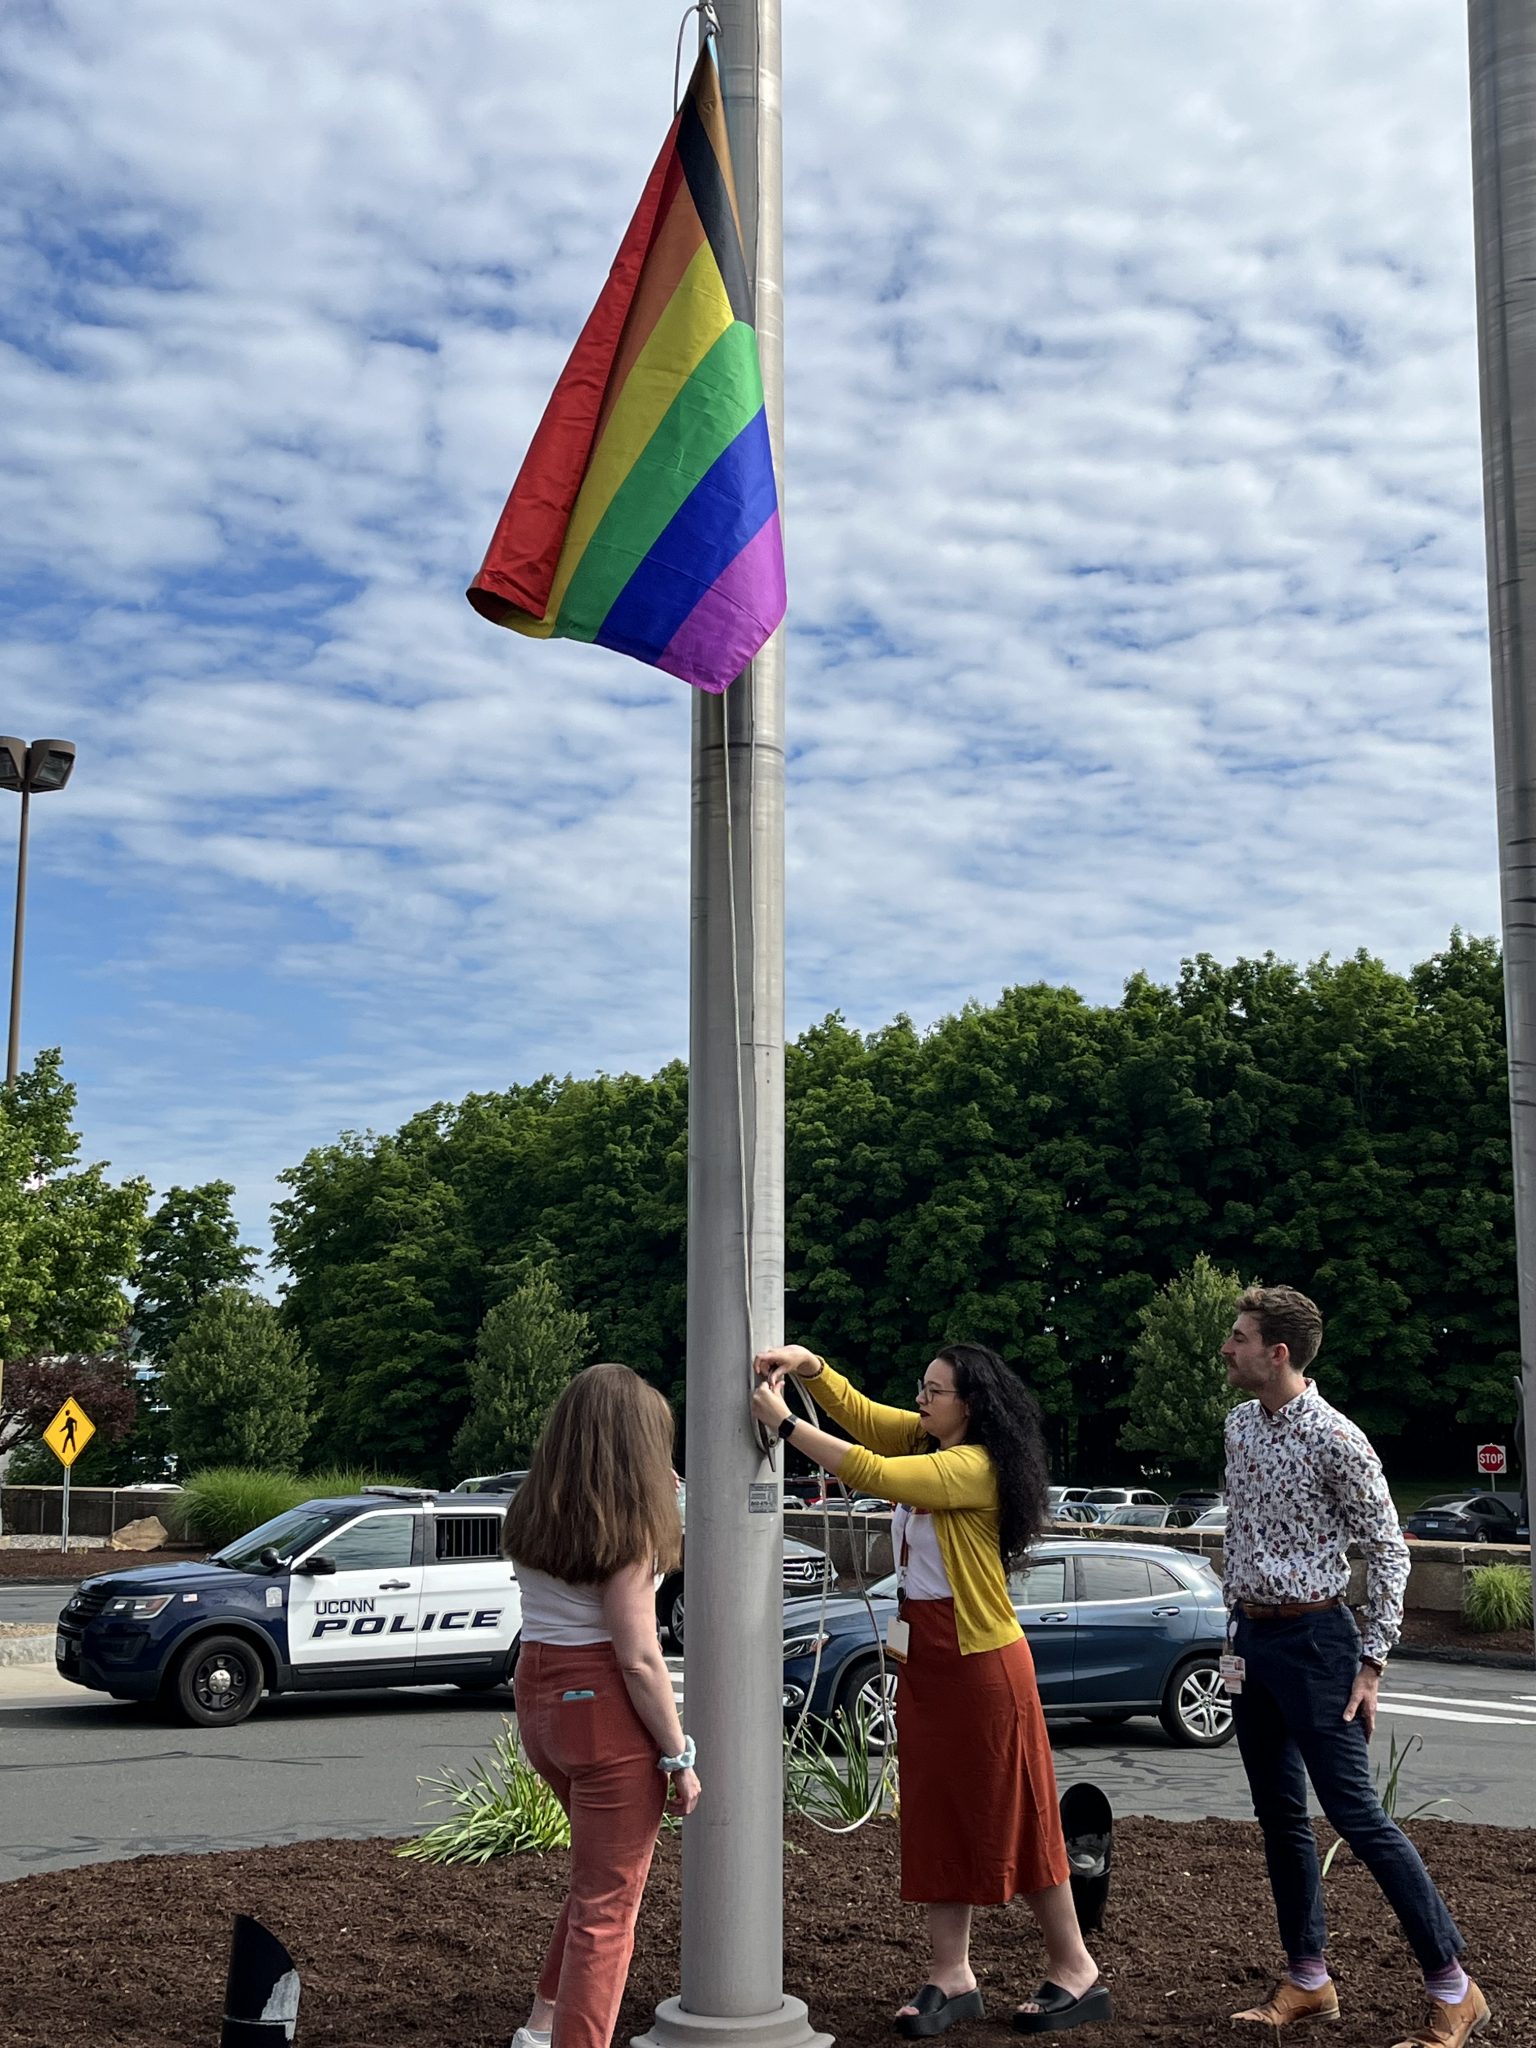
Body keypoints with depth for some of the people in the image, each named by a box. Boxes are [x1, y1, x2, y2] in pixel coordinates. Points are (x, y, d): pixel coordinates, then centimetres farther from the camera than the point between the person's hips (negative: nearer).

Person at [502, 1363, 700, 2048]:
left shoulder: (530, 1512, 5)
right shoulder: (626, 1525, -16)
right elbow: (638, 1659, -18)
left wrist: (657, 1503, 23)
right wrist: (680, 1756, -10)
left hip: (538, 1701, 8)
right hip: (606, 1710, -8)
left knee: (598, 1877, 28)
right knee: (607, 1905, 4)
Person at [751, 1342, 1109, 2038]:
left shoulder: (976, 1466, -21)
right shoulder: (922, 1439, 6)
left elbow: (871, 1473, -30)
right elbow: (858, 1412, 5)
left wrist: (784, 1422, -26)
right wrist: (808, 1365, -14)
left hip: (983, 1661, -9)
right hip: (923, 1656, 9)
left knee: (1011, 1818, 1)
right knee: (933, 1816, 9)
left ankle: (1075, 1971, 15)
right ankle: (951, 1974, 15)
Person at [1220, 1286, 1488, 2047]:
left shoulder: (1335, 1440, -17)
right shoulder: (1239, 1425, 5)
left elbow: (1388, 1551, -12)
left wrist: (1371, 1663, -13)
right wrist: (1234, 1626, 16)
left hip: (1312, 1639, -7)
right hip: (1251, 1639, 7)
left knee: (1355, 1813, -7)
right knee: (1279, 1815, 12)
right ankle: (1308, 1980, 23)